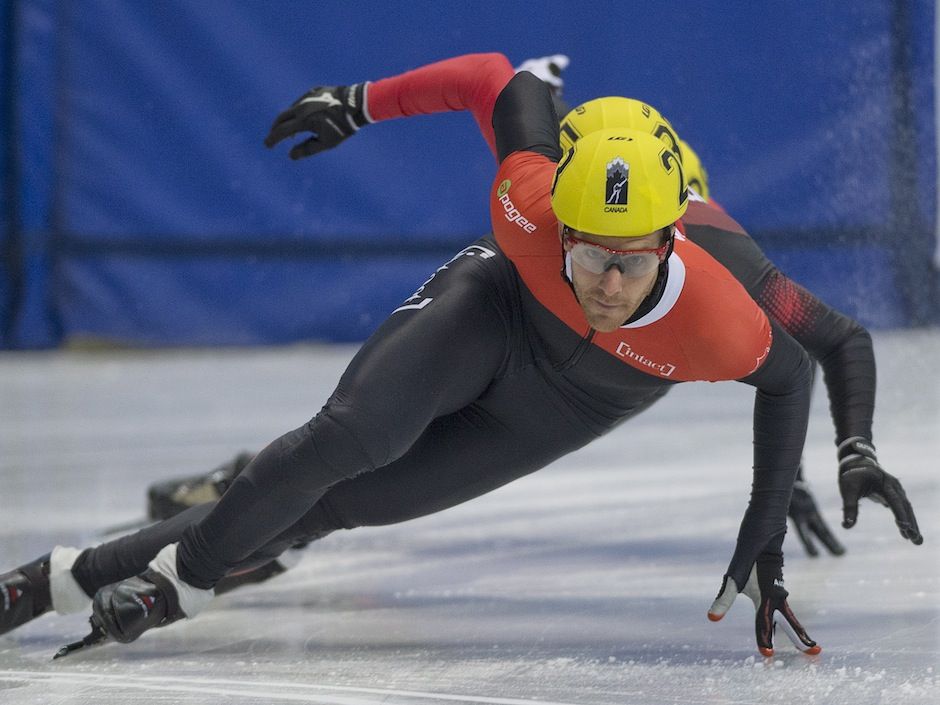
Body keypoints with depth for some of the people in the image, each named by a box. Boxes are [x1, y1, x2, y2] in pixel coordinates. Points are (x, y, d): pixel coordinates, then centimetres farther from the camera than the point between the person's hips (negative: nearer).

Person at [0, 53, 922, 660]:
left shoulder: (715, 320, -37)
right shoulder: (531, 208, -36)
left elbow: (788, 372, -15)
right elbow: (498, 81, -19)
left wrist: (765, 536, -13)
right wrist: (361, 103, -10)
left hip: (556, 416, 1)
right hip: (491, 309, 0)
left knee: (338, 503, -8)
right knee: (349, 439, -31)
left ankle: (94, 573, -1)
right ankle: (184, 570, -11)